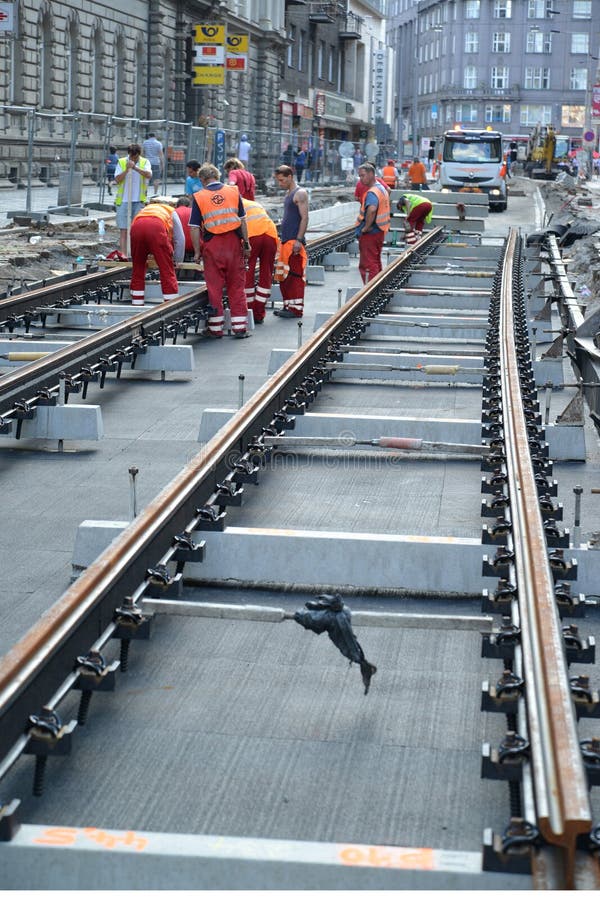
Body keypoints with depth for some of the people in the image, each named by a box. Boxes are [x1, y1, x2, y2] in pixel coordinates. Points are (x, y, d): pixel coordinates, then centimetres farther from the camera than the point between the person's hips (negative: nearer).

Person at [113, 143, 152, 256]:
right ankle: (123, 254, -3)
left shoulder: (145, 162, 4)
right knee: (123, 229, -3)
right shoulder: (121, 162, 5)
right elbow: (117, 179, -3)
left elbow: (149, 175, -16)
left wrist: (135, 167, -27)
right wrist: (127, 169, -15)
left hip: (139, 201, 0)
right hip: (123, 200, 0)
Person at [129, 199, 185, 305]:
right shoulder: (171, 212, 36)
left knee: (137, 269, 16)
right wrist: (178, 261, 43)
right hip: (156, 227, -3)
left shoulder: (144, 209, 44)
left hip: (136, 226, 3)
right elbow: (179, 239, 31)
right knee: (167, 270, 3)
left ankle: (137, 305, 17)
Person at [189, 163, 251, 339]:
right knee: (236, 286, 8)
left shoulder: (199, 197, 0)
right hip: (233, 242, 2)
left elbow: (194, 228, -2)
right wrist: (246, 243, 10)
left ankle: (216, 328, 10)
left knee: (214, 287, 5)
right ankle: (240, 327, 9)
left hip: (212, 245, -1)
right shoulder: (233, 191, 5)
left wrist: (197, 251, 4)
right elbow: (242, 220, 5)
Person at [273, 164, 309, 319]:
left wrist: (298, 240, -22)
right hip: (285, 242, 9)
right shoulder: (288, 194, 19)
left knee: (295, 275, -9)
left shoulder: (300, 194, -9)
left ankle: (296, 309, -7)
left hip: (294, 242, -9)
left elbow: (304, 218, -16)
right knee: (283, 276, 10)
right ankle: (288, 306, 16)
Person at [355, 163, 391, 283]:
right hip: (380, 232, 10)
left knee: (367, 265, -4)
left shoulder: (372, 192, -20)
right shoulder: (382, 188, 11)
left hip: (370, 233, -9)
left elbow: (372, 209, -39)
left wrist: (366, 227, -27)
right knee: (376, 263, 17)